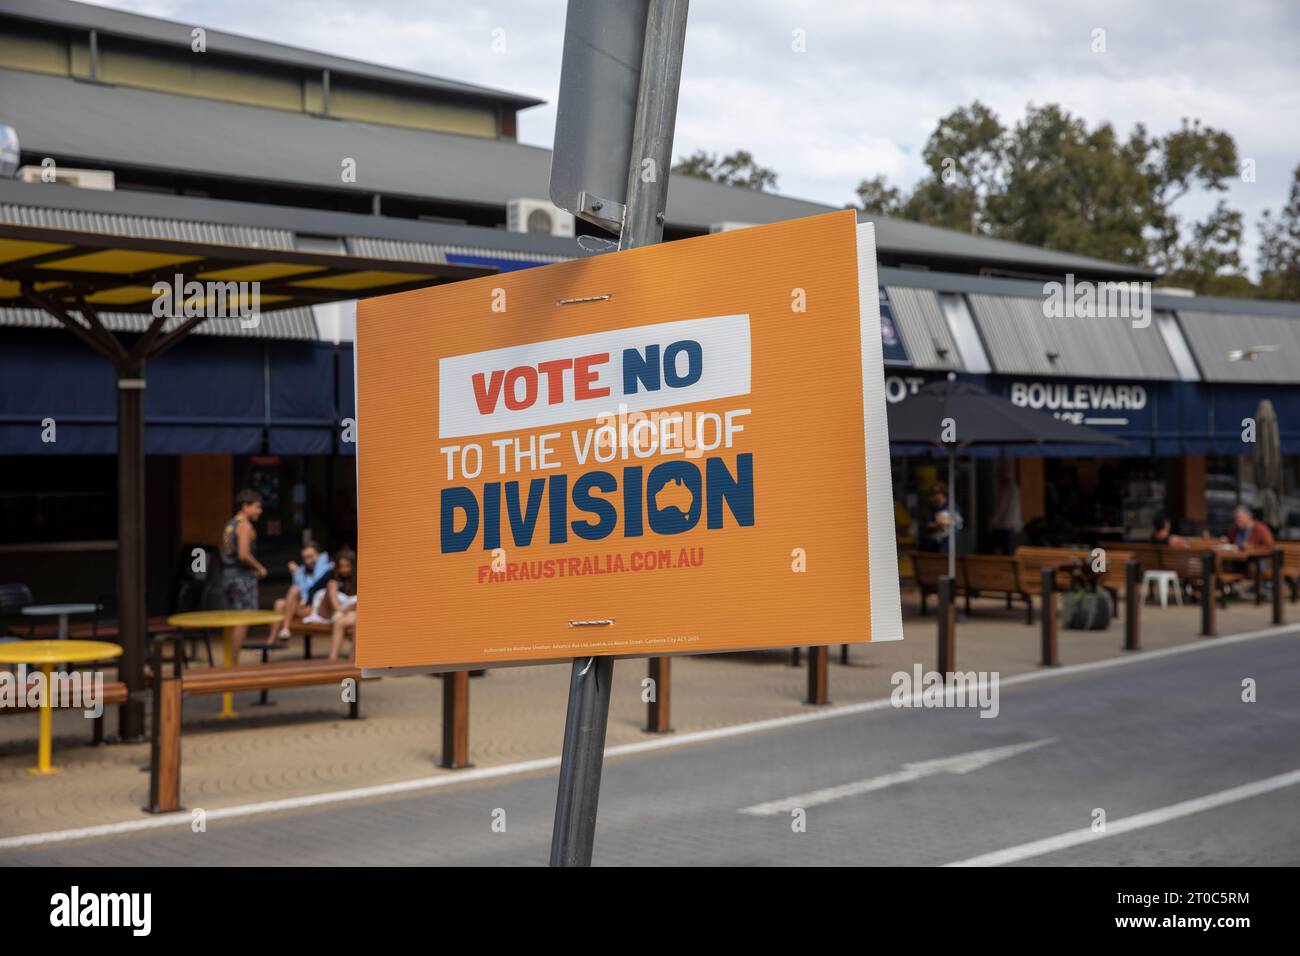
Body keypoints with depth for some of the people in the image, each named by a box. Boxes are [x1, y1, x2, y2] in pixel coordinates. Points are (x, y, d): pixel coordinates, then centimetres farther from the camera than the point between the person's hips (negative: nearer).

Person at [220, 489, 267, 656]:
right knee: (243, 621, -7)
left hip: (228, 574, 9)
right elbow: (243, 554, -23)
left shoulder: (229, 525, 15)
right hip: (243, 575, -9)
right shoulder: (245, 526, -12)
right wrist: (260, 568, -9)